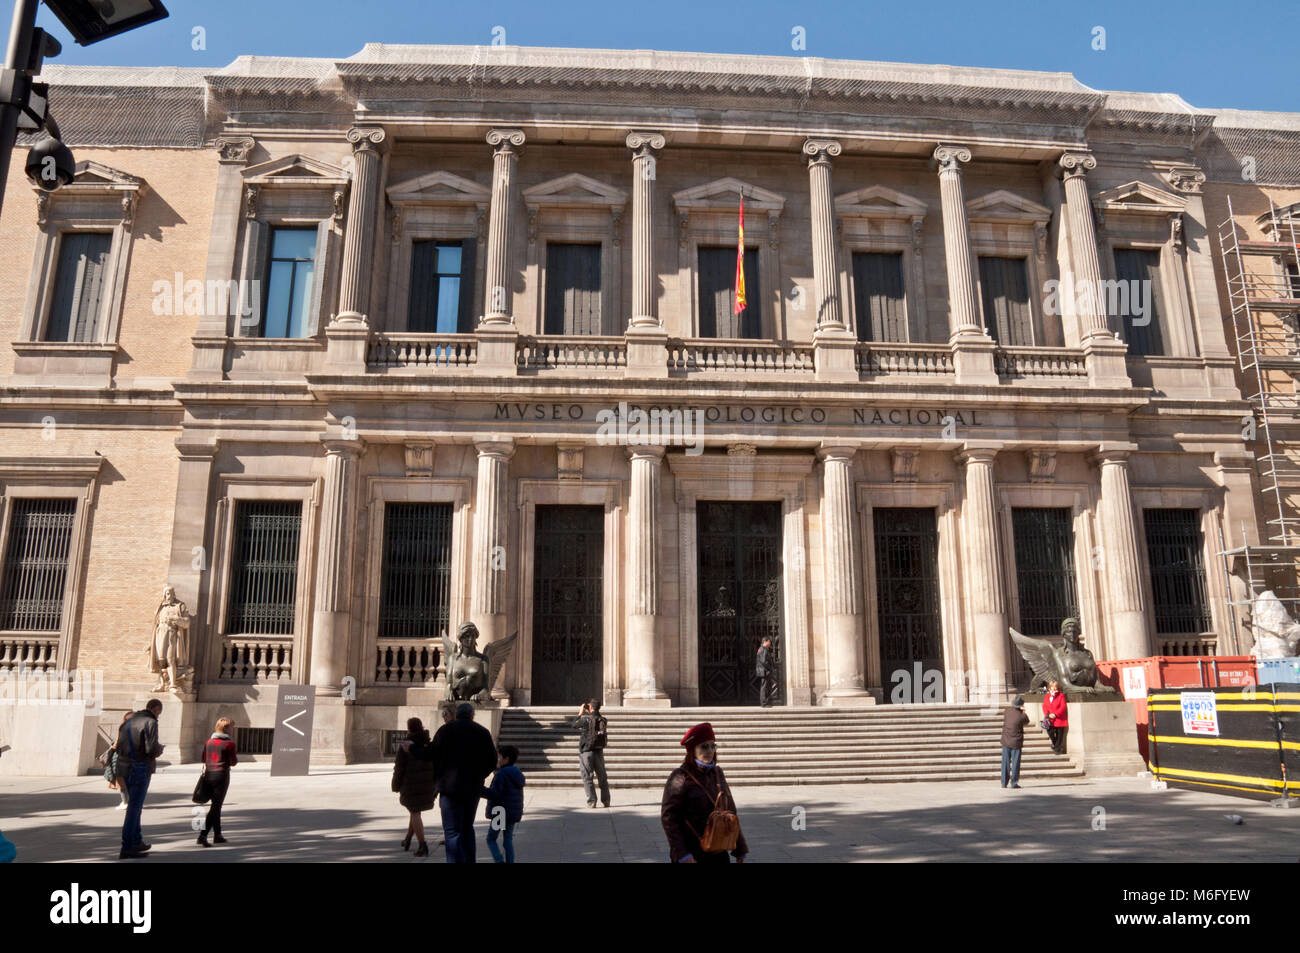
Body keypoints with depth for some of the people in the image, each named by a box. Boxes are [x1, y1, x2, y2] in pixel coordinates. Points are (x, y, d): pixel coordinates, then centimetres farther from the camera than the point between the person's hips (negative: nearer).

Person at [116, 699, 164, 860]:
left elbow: (118, 747, 13)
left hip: (126, 768, 8)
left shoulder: (128, 721, 13)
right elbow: (152, 749, -20)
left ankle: (137, 842, 28)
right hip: (141, 769, -8)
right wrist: (160, 749, 1)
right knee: (134, 808, -4)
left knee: (134, 806, 19)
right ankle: (126, 849, -3)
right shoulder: (150, 722, -11)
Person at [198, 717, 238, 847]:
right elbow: (233, 762, -8)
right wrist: (237, 760, 12)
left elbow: (204, 759, 12)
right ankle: (203, 835, -13)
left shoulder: (208, 742, 7)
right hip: (222, 774, -6)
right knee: (215, 807, -3)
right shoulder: (229, 744, -10)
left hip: (209, 774, 6)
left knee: (216, 806, 17)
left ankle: (217, 835, 22)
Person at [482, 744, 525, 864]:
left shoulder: (501, 774, -16)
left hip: (500, 813, -7)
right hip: (514, 813, 7)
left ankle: (500, 861, -8)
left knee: (491, 839, 6)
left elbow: (494, 794, -22)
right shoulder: (518, 774, 11)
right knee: (508, 840, 12)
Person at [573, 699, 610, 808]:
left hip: (587, 752, -5)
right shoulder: (603, 720, 0)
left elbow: (574, 725, 1)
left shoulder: (586, 719, -15)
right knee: (602, 777, 14)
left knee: (588, 777, 3)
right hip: (599, 751, 5)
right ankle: (606, 800, 17)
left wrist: (580, 714, 12)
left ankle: (591, 801, 0)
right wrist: (585, 714, 21)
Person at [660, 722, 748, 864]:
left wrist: (740, 848, 15)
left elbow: (730, 811, 14)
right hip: (691, 855, -5)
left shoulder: (717, 773, 8)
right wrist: (681, 853, -19)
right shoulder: (680, 777, -11)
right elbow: (668, 817, -13)